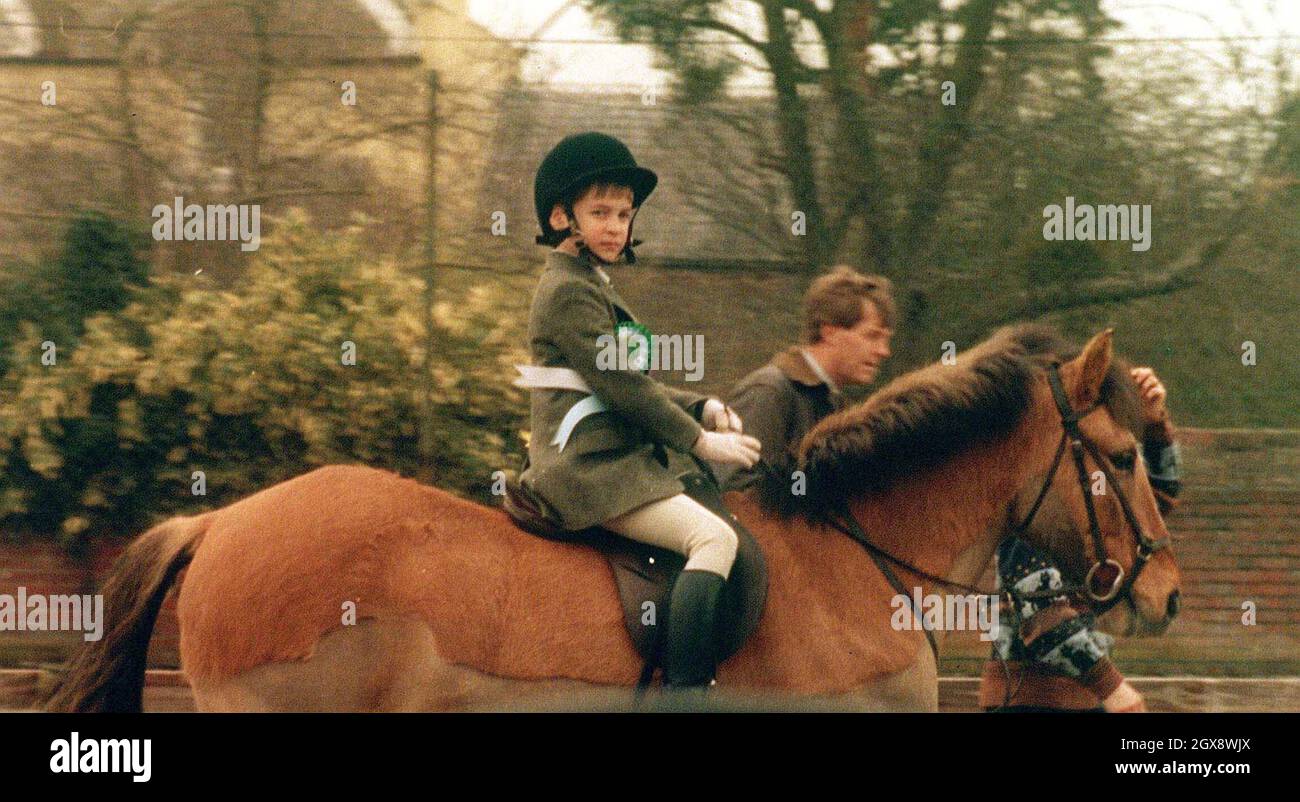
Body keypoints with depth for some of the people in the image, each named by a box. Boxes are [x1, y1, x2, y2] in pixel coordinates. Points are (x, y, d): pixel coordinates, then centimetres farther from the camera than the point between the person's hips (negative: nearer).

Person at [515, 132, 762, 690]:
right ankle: (684, 687, -31)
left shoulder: (593, 287, 22)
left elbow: (631, 383, 23)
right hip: (593, 469, -11)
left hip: (605, 462, 11)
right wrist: (701, 442, -9)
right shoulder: (569, 291, -11)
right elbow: (621, 387, -15)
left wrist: (701, 409, 7)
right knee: (714, 537, -22)